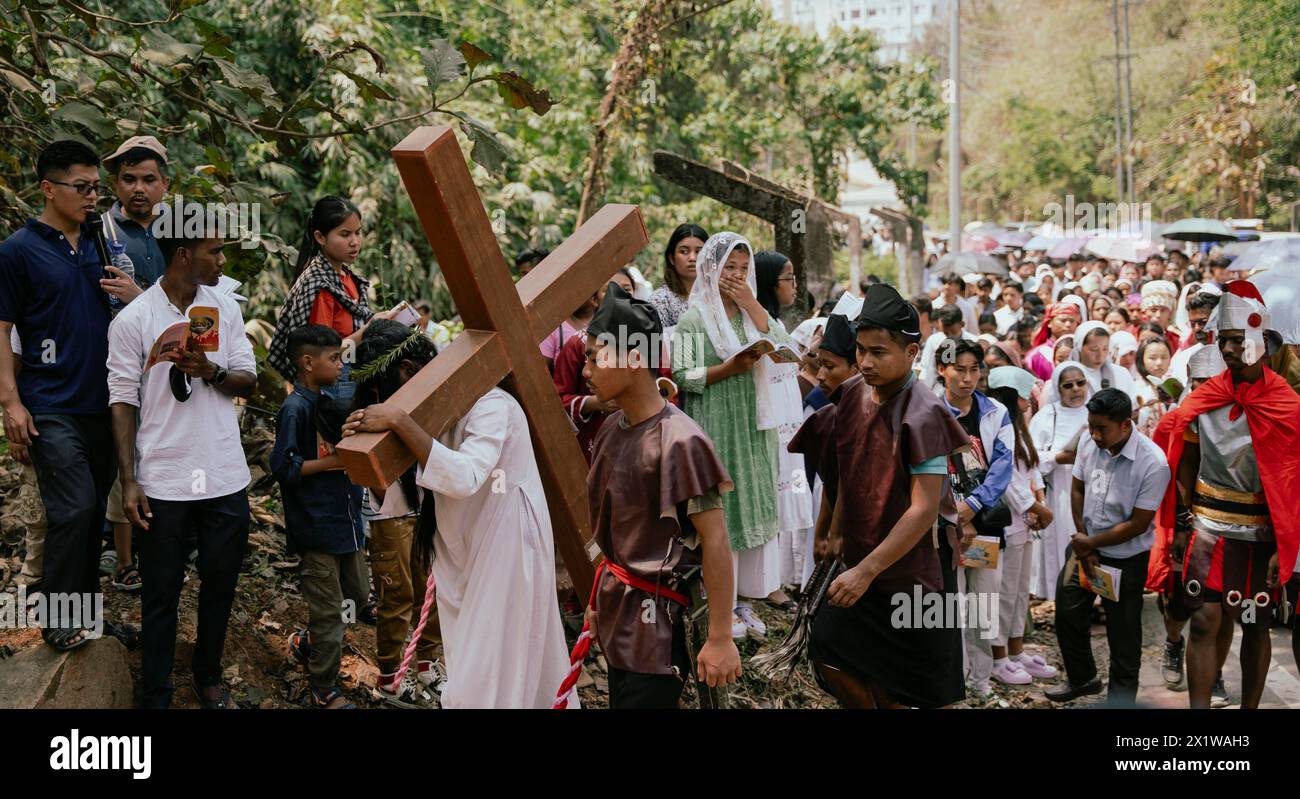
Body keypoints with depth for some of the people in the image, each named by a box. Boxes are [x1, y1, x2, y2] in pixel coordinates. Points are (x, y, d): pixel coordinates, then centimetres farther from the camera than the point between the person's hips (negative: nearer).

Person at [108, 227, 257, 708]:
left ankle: (208, 677, 35)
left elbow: (248, 381, 6)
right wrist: (128, 482, -9)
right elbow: (123, 402, -5)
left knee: (220, 586, 15)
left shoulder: (225, 308, 4)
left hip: (226, 478, 4)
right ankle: (155, 696, 21)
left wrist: (211, 372, -16)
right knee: (161, 595, 7)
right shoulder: (133, 320, -8)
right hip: (163, 483, -4)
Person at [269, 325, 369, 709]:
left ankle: (307, 641, 40)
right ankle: (325, 692, 16)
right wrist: (336, 461, -20)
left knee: (357, 594, 20)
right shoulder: (295, 409, -16)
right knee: (329, 612, 2)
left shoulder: (325, 404, 10)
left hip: (344, 519, 9)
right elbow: (284, 467, -19)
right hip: (317, 527, -8)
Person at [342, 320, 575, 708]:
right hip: (467, 552, 9)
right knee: (470, 664, 18)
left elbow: (464, 477, -39)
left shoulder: (489, 404, -23)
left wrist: (399, 421, -40)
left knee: (486, 676, -4)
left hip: (506, 548, -9)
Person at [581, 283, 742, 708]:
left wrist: (720, 639, -19)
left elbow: (715, 541, -19)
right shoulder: (612, 429, 4)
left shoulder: (679, 441, -20)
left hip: (657, 623, -8)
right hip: (618, 613, 8)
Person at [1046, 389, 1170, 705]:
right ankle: (1082, 678, 41)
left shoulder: (1153, 463, -27)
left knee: (1122, 633, 8)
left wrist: (1090, 543, -12)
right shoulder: (1089, 443, -12)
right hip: (1086, 547, 5)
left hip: (1126, 560, -5)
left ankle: (1120, 698, 26)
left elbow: (1137, 525, -21)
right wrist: (1083, 543, -3)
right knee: (1068, 615, 17)